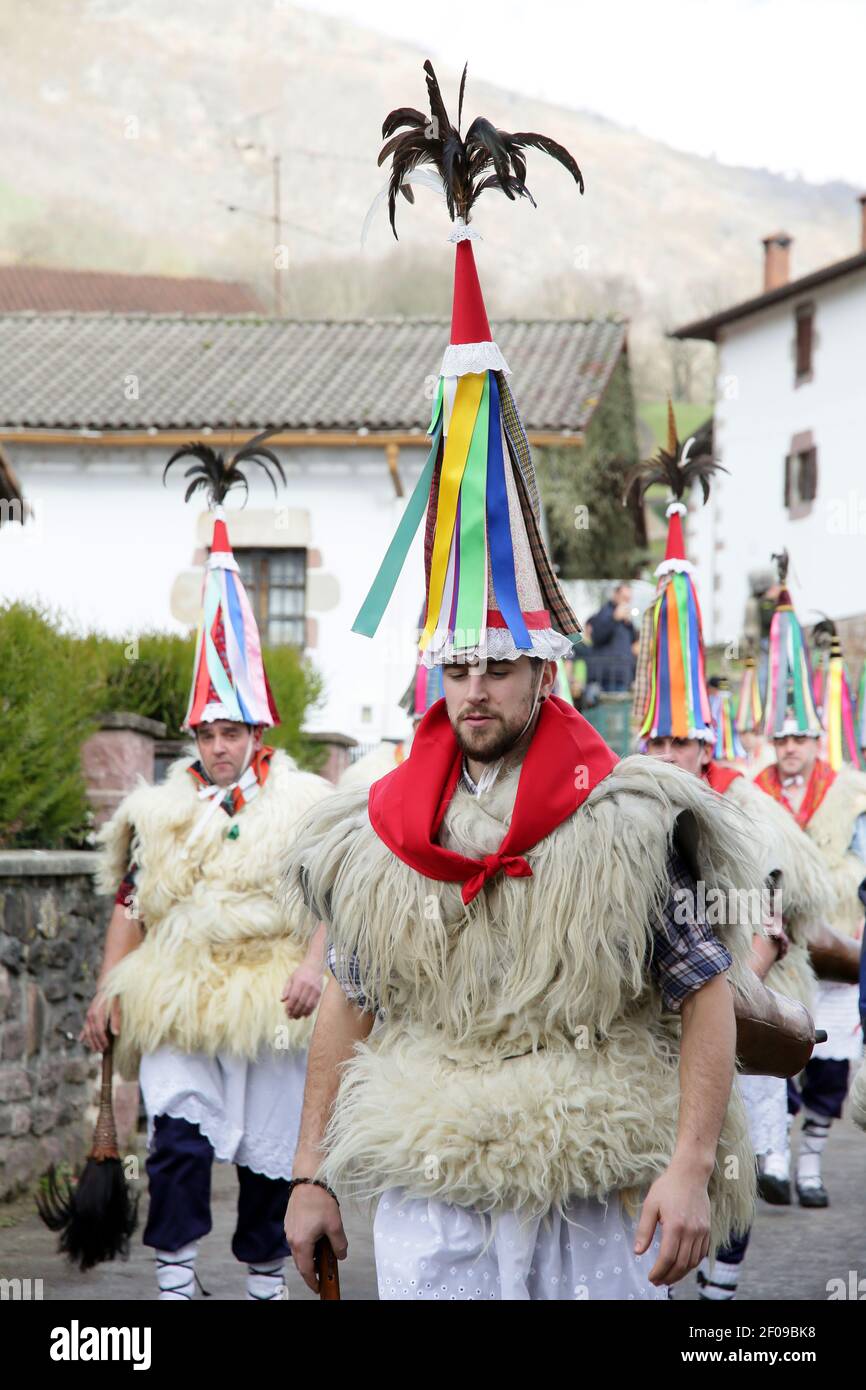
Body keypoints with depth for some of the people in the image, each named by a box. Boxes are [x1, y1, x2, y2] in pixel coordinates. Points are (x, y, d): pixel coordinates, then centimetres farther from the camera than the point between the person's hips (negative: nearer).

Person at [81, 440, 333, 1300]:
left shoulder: (304, 804, 3)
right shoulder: (158, 810, 11)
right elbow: (129, 905, 11)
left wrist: (311, 965, -15)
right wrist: (109, 990, 4)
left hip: (271, 999, -1)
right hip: (176, 1001, 1)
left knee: (271, 1149, 6)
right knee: (178, 1135, -15)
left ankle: (265, 1274, 22)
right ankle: (175, 1275, -9)